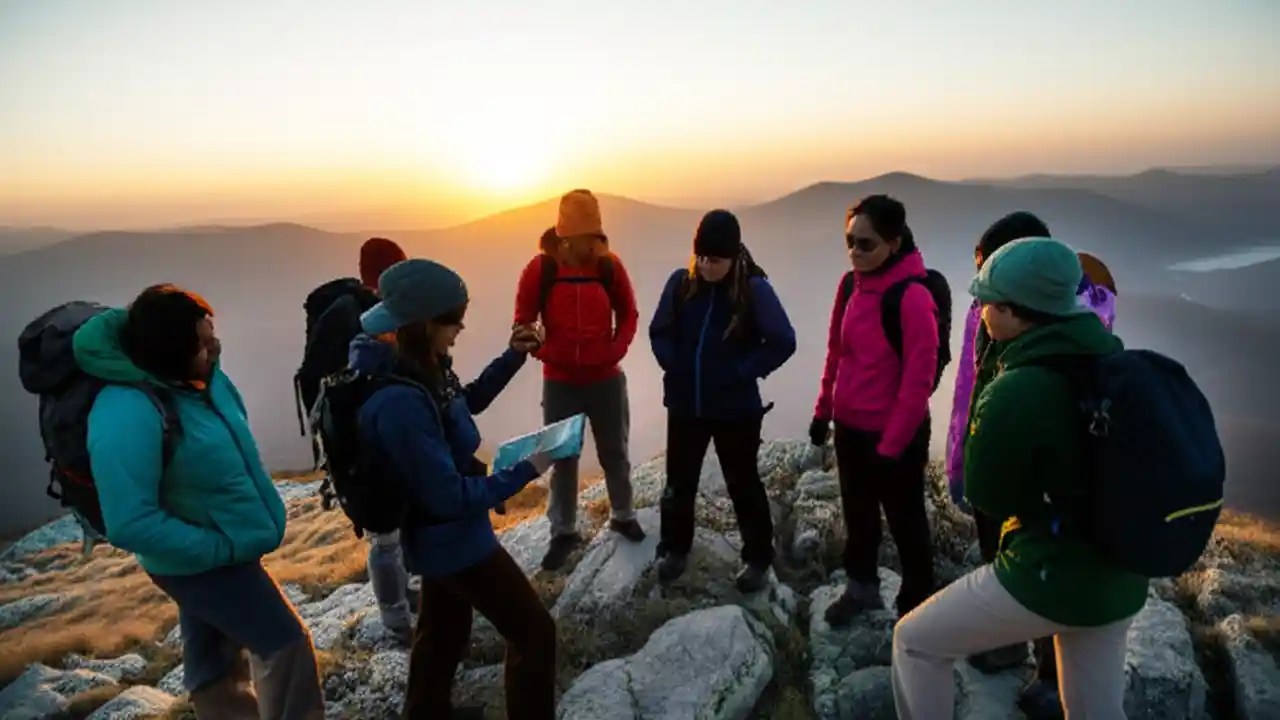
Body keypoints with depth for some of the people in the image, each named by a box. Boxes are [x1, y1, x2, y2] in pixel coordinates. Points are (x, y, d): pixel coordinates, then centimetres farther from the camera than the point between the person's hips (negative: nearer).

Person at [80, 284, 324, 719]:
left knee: (213, 659, 22)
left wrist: (259, 516, 9)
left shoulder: (204, 379, -4)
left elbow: (233, 447, 13)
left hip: (218, 550, 8)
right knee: (284, 644, -1)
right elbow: (131, 524, -31)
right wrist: (221, 547, -24)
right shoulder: (126, 415, -31)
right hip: (200, 561, -8)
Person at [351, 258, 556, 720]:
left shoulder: (417, 367, -7)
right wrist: (524, 471, -22)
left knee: (442, 629, 30)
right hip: (453, 538, -10)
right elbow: (450, 497, -30)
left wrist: (512, 357, 1)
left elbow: (467, 402, 13)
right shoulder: (401, 403, -35)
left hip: (439, 534, 10)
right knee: (534, 632, 4)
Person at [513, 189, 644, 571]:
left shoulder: (610, 265, -5)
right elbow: (523, 322, -4)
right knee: (563, 458, 8)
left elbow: (628, 314, 5)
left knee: (615, 452, 14)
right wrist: (548, 354, -14)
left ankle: (623, 517, 34)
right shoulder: (540, 269, -10)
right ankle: (564, 532, 22)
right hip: (559, 382, -1)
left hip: (607, 379, 1)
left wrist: (617, 350, -9)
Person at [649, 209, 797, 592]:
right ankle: (675, 549, 37)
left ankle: (757, 558, 30)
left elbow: (783, 341, -12)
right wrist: (673, 366, -6)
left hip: (736, 409, -3)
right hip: (684, 405, 3)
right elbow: (659, 331, 6)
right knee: (679, 481, 16)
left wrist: (743, 373, -15)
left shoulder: (754, 289, -14)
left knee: (743, 484, 12)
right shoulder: (680, 283, -5)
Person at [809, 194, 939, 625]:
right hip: (849, 427, 7)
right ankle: (861, 587, 43)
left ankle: (916, 606, 30)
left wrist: (892, 444, -17)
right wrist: (824, 410, 12)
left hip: (895, 436, -7)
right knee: (858, 513, 22)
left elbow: (918, 380, -21)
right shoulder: (852, 285, 1)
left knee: (905, 524, 11)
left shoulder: (913, 298, -21)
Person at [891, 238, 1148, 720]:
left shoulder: (1015, 392, -24)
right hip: (1120, 576, 8)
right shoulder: (1111, 364, 0)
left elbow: (983, 493, -10)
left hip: (1048, 574, -8)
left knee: (915, 642, 10)